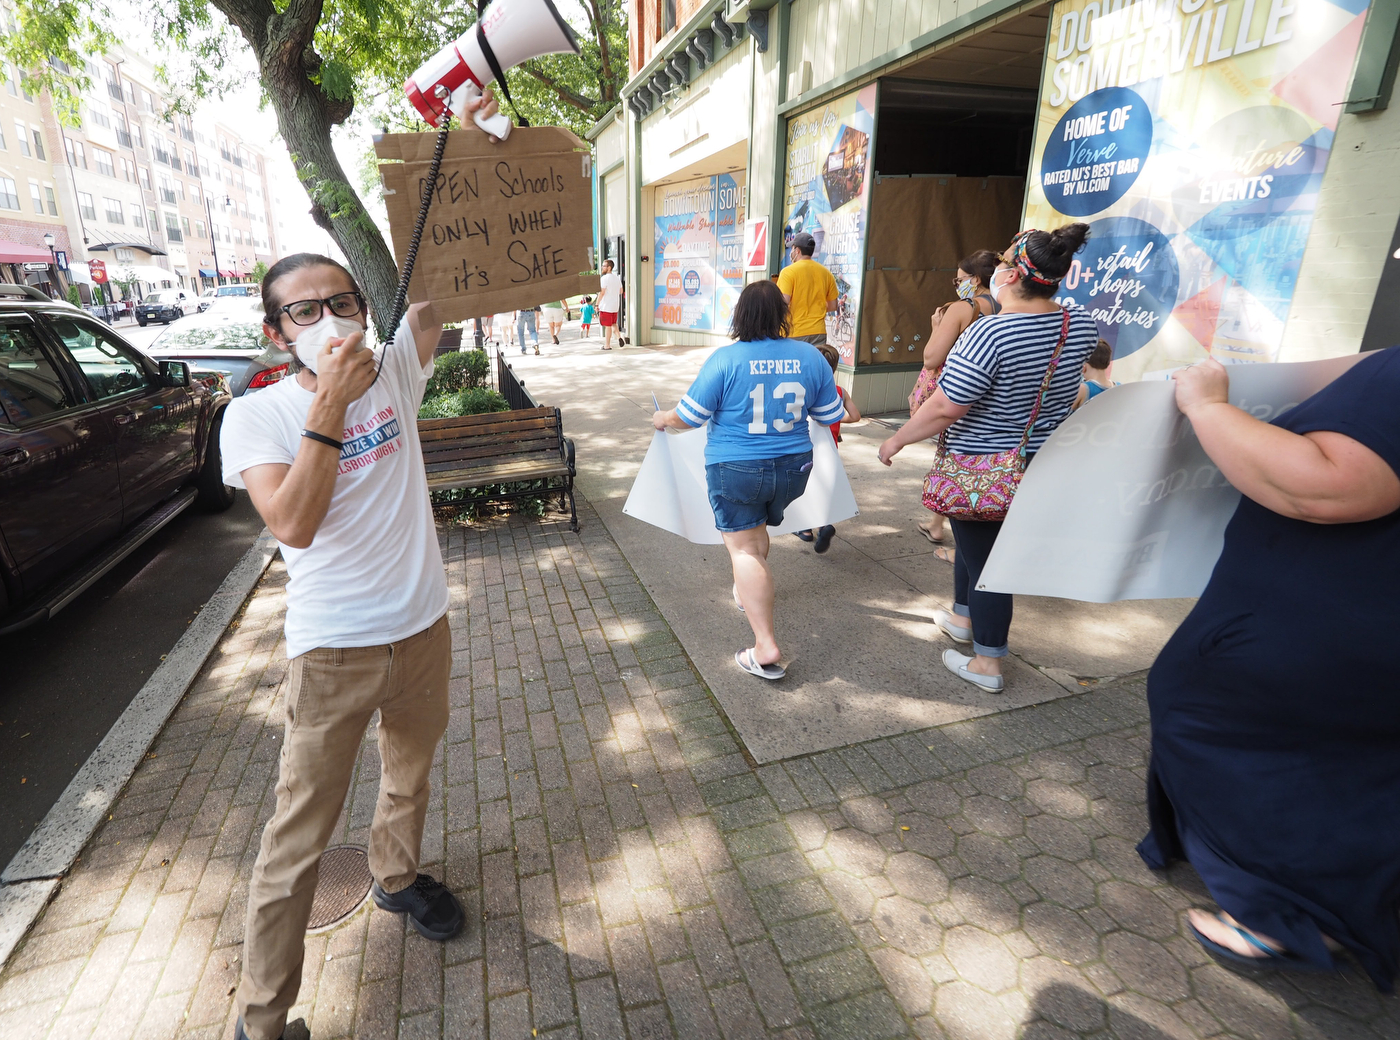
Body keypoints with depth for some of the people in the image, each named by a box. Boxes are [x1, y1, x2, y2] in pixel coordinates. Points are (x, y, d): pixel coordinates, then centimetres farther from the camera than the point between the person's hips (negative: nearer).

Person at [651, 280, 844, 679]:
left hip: (736, 470, -5)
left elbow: (689, 416, -10)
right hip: (792, 467, 5)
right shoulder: (810, 356, -4)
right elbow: (830, 416, 6)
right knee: (757, 531, 28)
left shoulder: (726, 359, -15)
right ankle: (751, 594, 50)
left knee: (743, 548, 0)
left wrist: (663, 418, 12)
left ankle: (766, 648, -7)